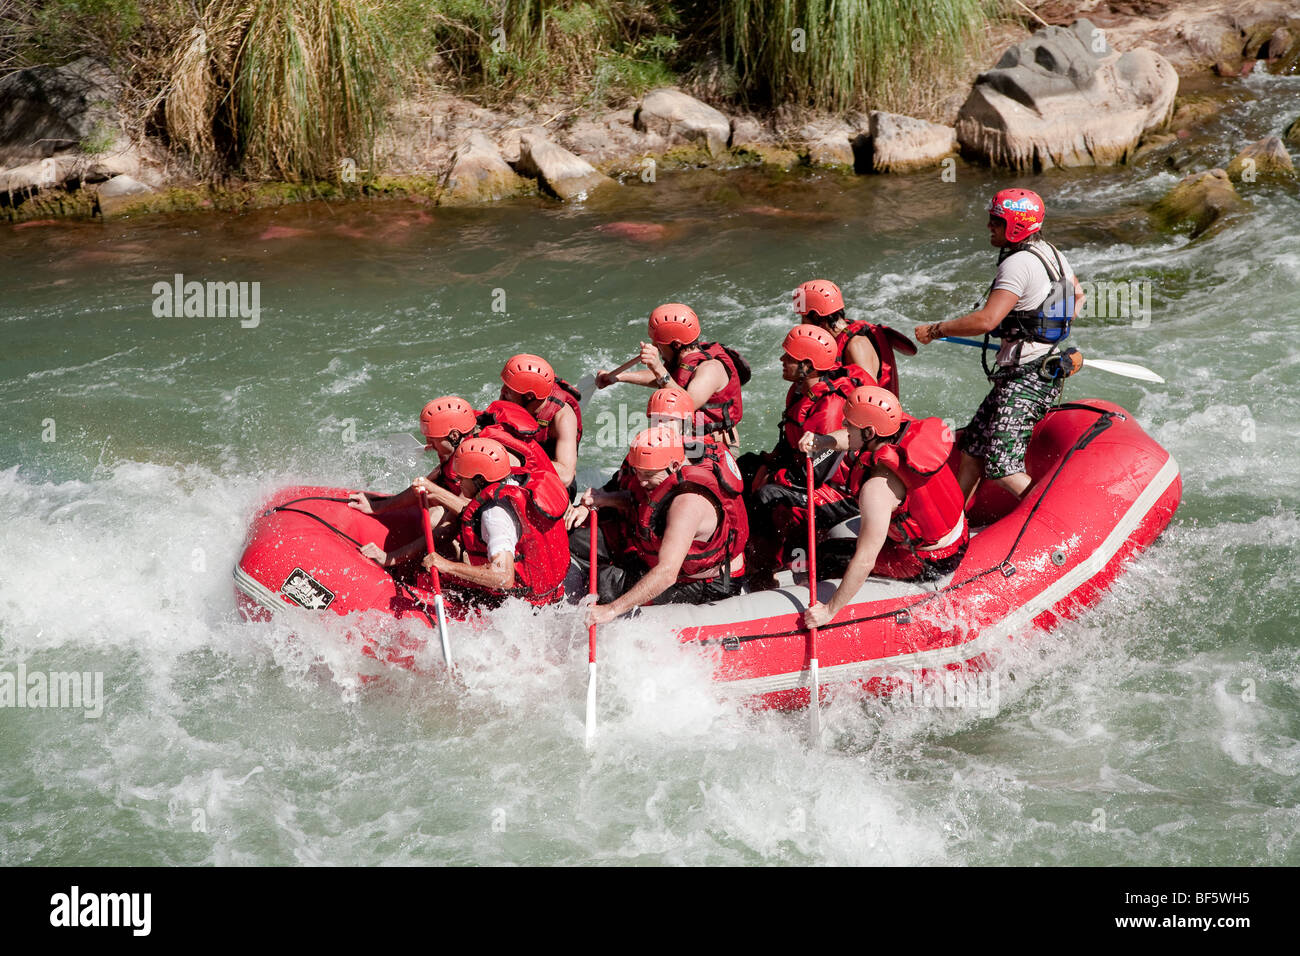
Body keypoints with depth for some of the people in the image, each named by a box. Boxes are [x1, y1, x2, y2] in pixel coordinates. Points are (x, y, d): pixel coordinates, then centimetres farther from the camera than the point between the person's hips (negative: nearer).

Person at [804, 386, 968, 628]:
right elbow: (853, 439, 10)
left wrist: (830, 611, -22)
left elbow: (864, 562, -30)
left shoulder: (877, 488, -33)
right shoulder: (909, 431, -12)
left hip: (931, 564, -8)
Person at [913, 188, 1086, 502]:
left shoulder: (1018, 264, -19)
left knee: (1001, 469, -16)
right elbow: (1077, 295, 30)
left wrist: (935, 330, -16)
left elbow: (987, 320, -27)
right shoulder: (1051, 253, 12)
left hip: (1027, 379, -11)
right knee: (973, 446, 19)